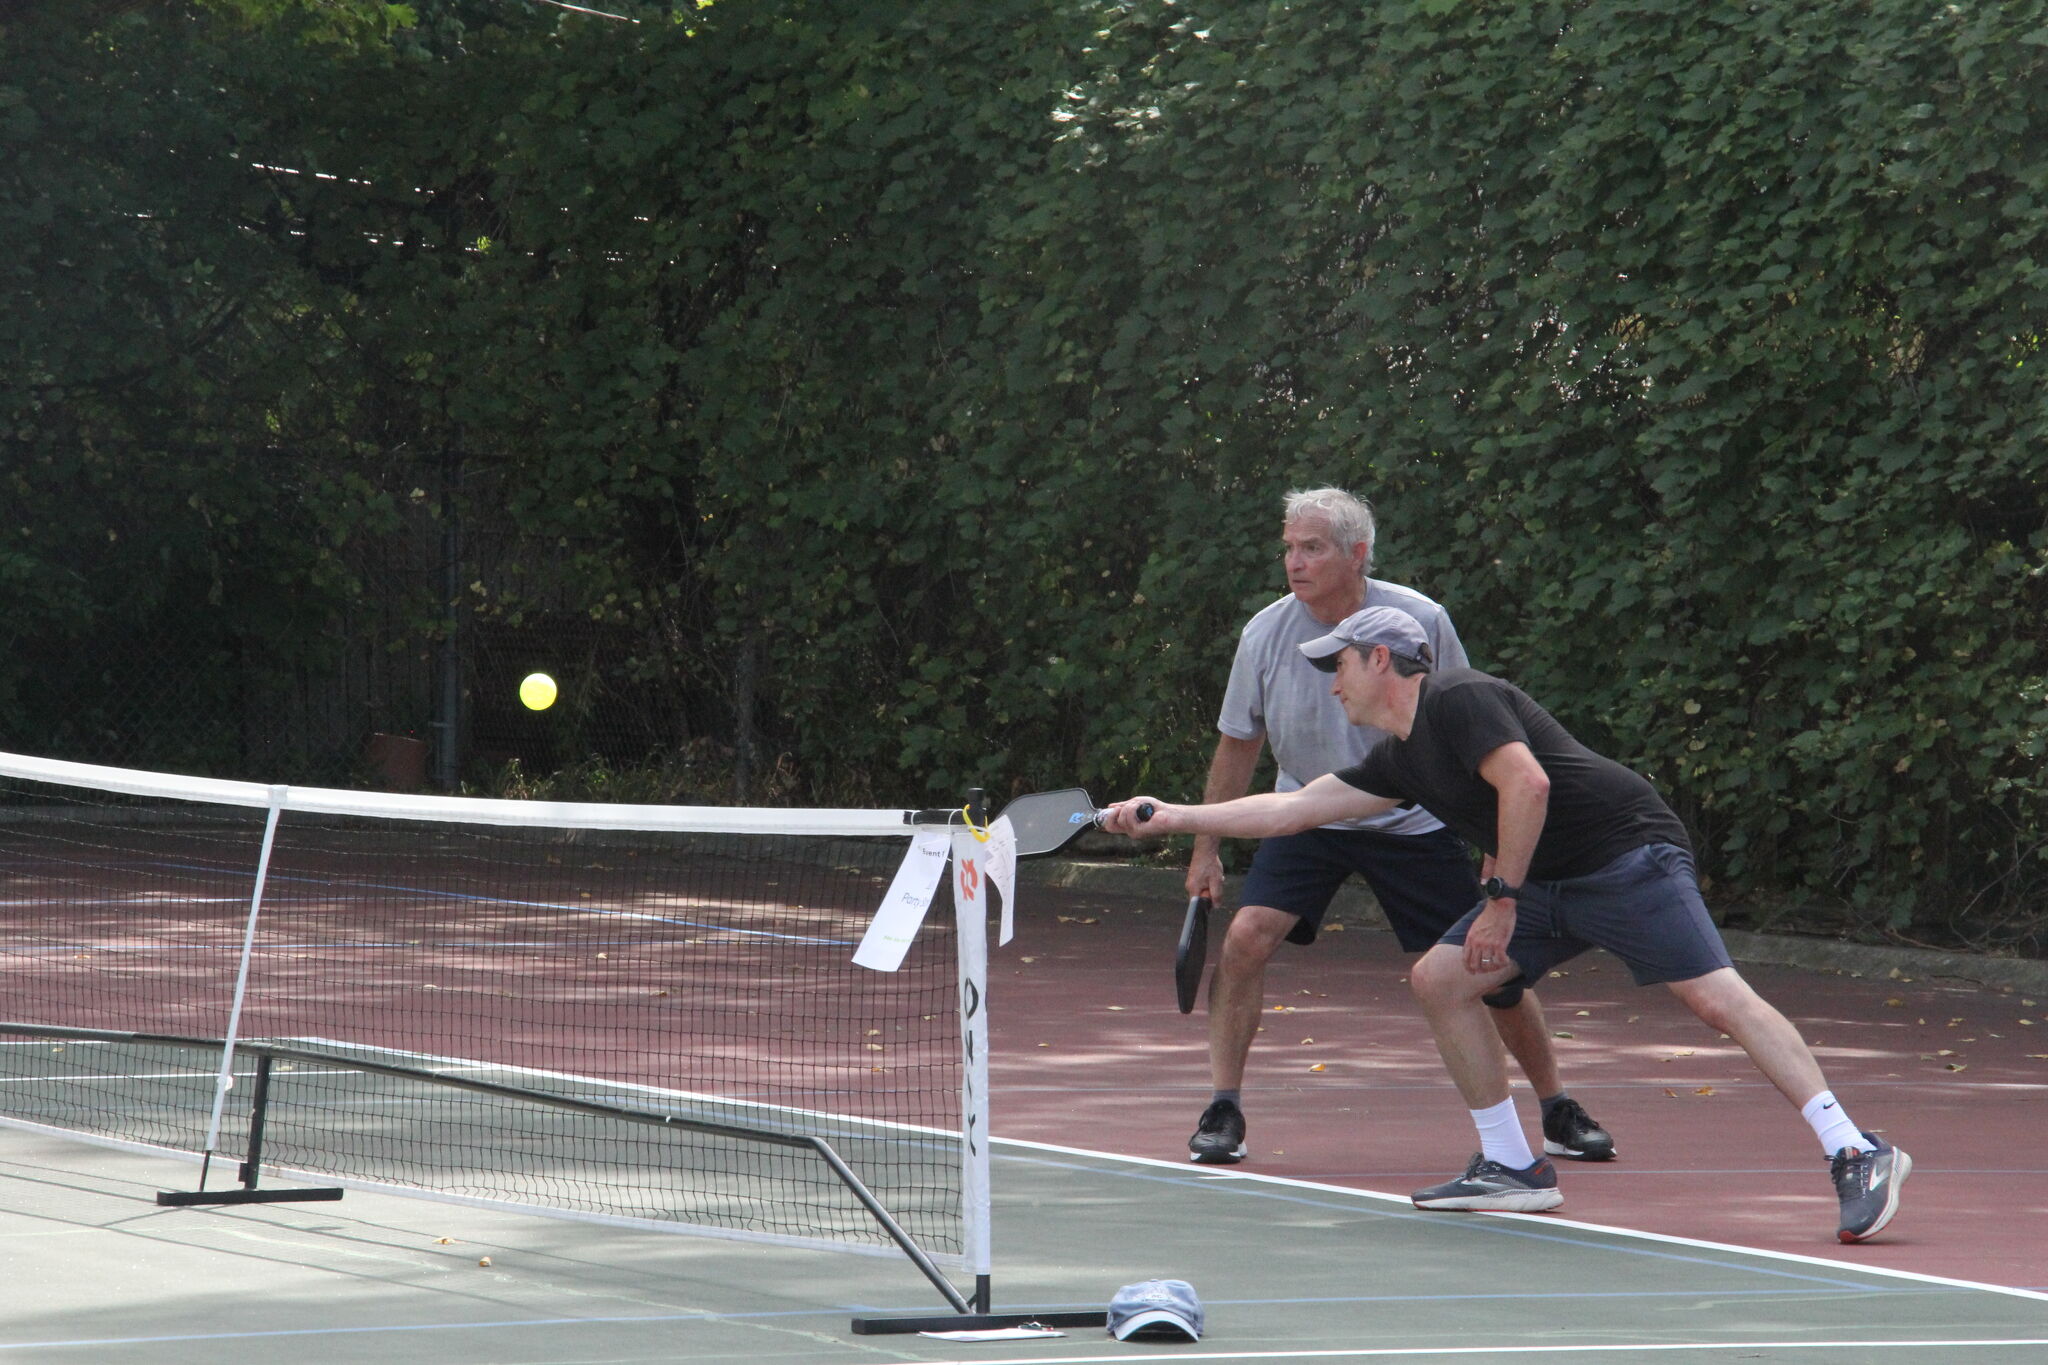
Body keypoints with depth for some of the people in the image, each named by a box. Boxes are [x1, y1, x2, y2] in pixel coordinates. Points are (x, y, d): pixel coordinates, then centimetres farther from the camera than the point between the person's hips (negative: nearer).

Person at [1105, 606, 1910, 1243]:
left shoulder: (1457, 700, -10)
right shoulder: (1400, 760, 18)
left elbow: (1528, 784, -22)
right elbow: (1295, 807, 24)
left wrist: (1502, 902, -17)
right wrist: (1172, 818, 23)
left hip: (1627, 859, -10)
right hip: (1549, 887, 10)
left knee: (1715, 997, -19)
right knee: (1438, 980, 5)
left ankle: (1855, 1155, -23)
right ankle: (1513, 1169, 8)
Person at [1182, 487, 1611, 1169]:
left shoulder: (1420, 622, -16)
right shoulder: (1266, 635, -13)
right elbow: (1237, 745, 1)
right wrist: (1206, 848, 3)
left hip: (1413, 822, -1)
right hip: (1308, 822, 1)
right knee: (1247, 935, -21)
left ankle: (1558, 1111, 17)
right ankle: (1223, 1109, -10)